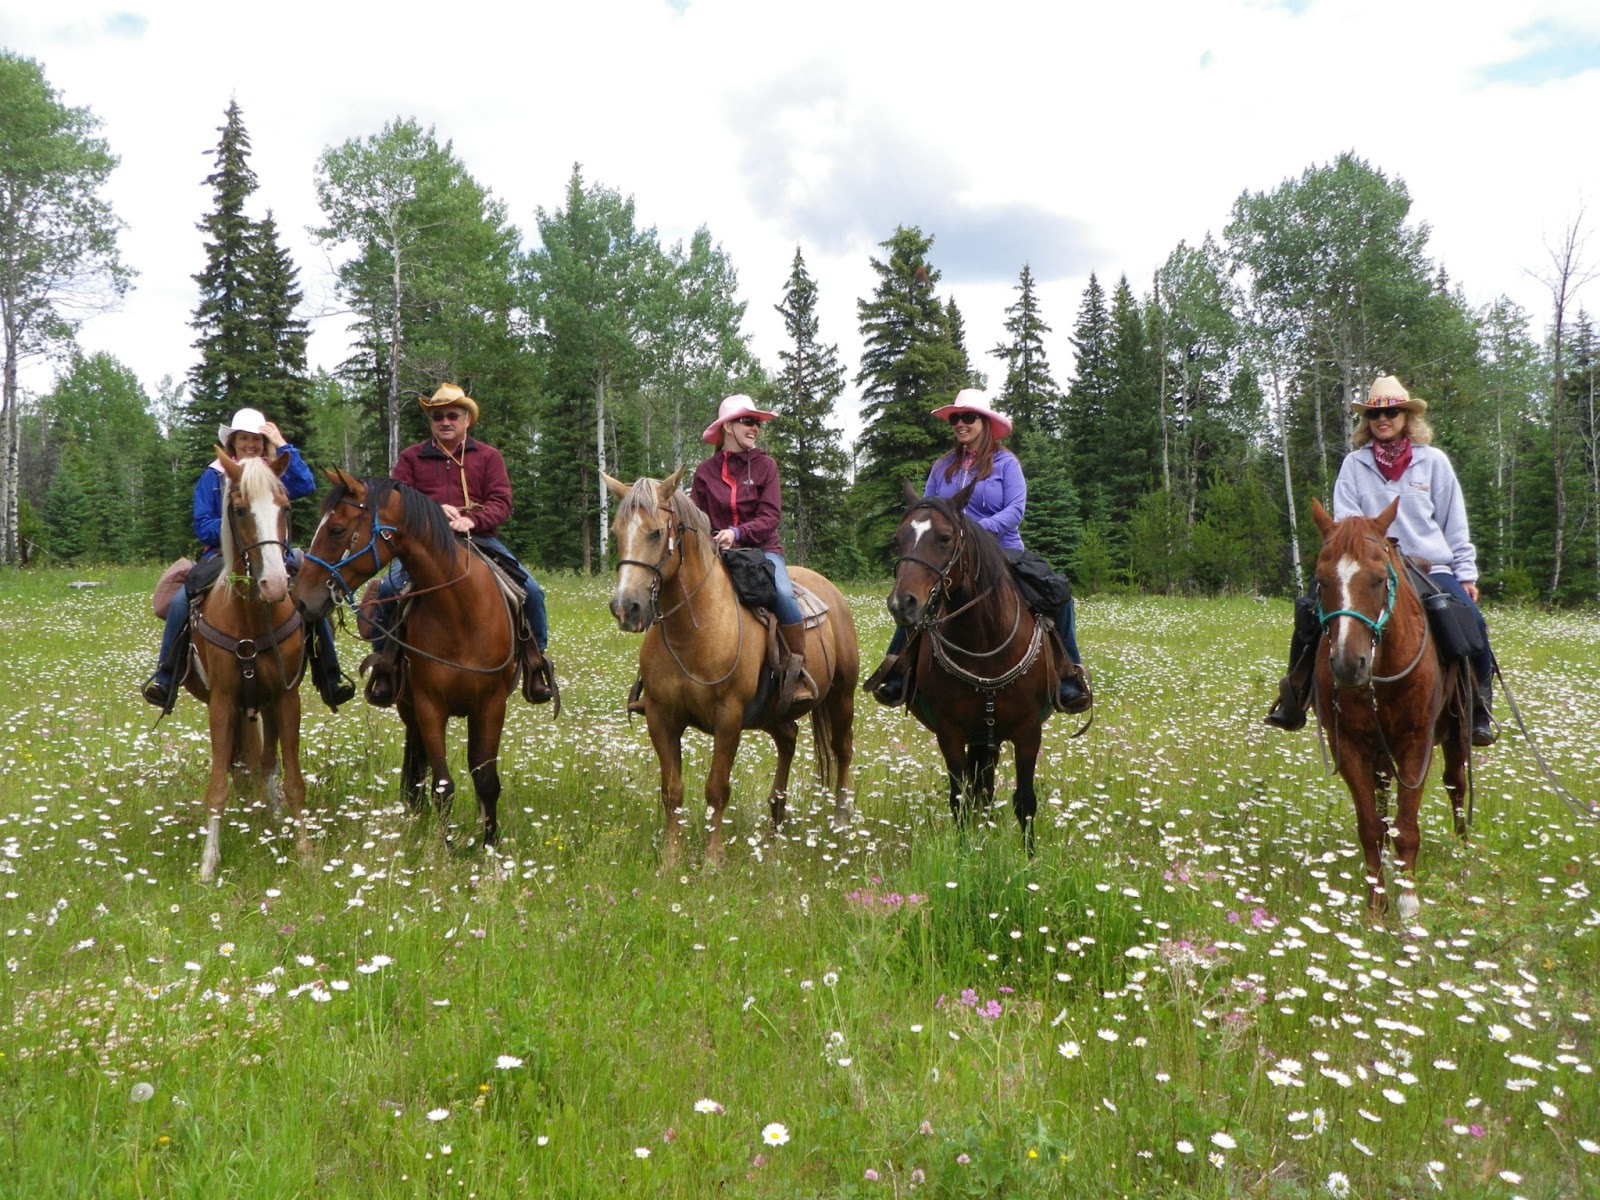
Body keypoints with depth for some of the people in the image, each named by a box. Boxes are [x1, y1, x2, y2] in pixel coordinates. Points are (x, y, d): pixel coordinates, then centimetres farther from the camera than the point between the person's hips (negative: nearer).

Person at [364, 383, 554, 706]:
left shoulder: (488, 456, 12)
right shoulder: (411, 457, 13)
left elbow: (501, 504, 1)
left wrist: (472, 519, -20)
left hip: (479, 539, 0)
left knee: (531, 591, -16)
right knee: (387, 590, -24)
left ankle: (535, 658, 2)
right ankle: (383, 662, -6)